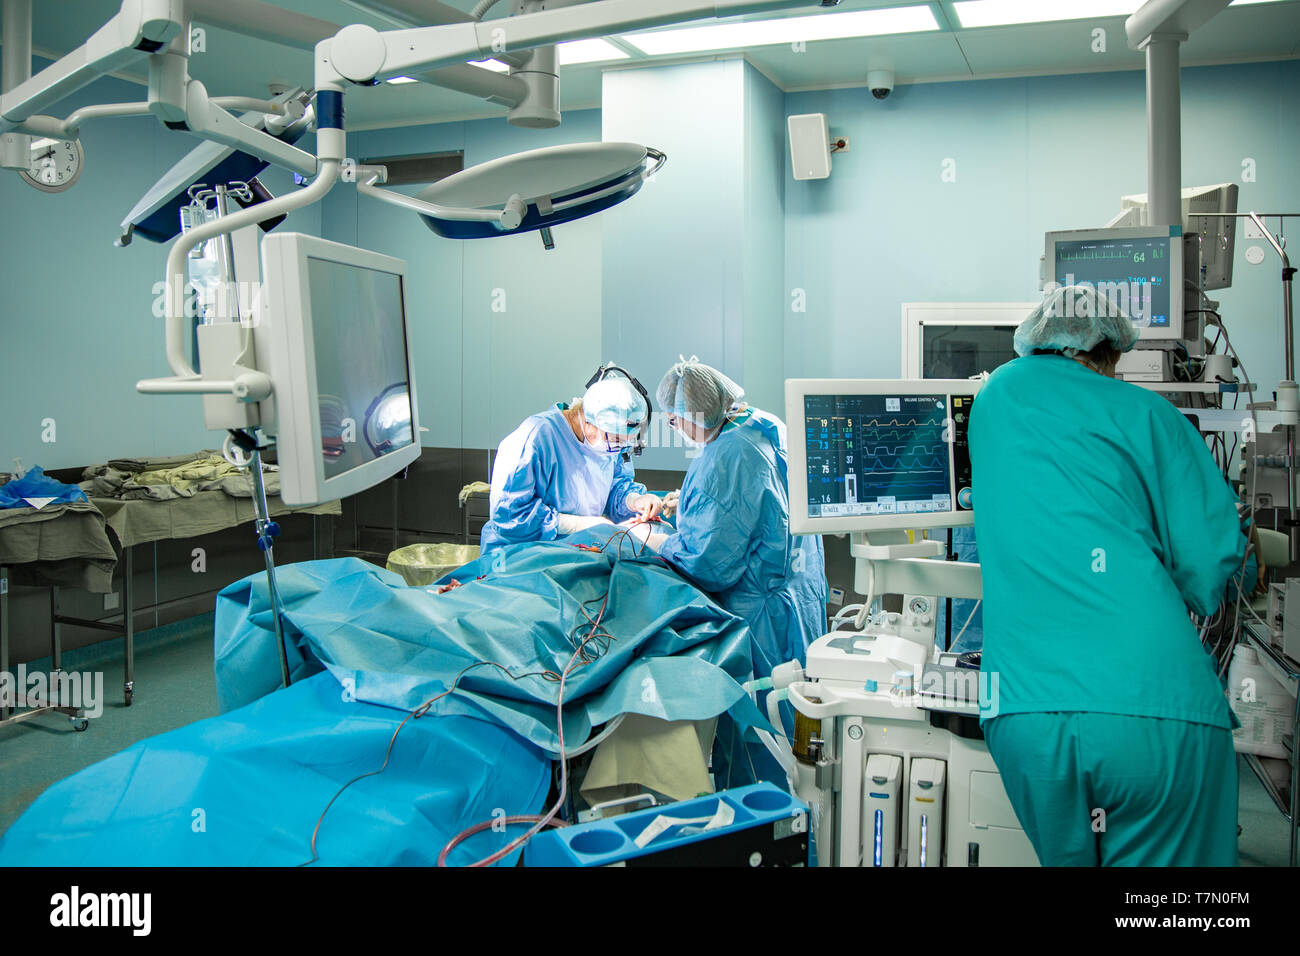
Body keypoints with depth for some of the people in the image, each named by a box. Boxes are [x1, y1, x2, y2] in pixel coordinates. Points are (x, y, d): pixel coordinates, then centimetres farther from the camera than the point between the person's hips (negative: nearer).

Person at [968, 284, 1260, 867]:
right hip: (1156, 706, -2)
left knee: (1067, 858, 19)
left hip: (1023, 713, 3)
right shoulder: (1144, 411, 8)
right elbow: (1210, 562, 4)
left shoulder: (998, 393, 19)